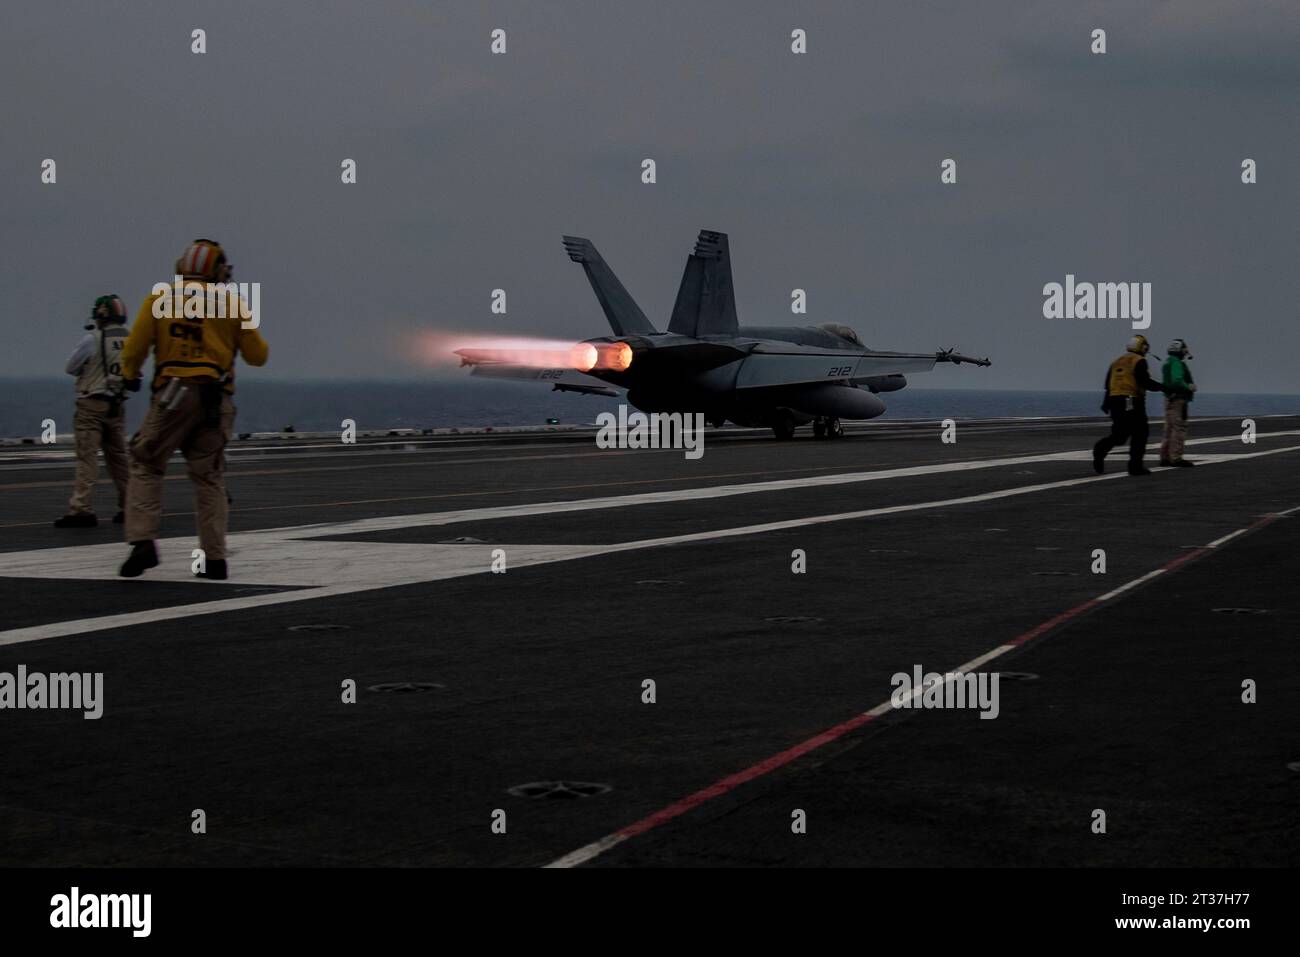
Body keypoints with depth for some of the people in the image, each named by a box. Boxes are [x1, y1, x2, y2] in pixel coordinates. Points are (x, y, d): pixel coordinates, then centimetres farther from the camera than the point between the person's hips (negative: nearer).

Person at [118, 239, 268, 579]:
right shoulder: (232, 302, 6)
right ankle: (215, 559, 7)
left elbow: (134, 349, 1)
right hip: (216, 400, 2)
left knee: (145, 466, 9)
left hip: (173, 396, -1)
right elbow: (257, 356, 8)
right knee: (209, 478, 10)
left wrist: (130, 375, 21)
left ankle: (142, 540, -8)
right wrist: (257, 341, 30)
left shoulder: (160, 298, 4)